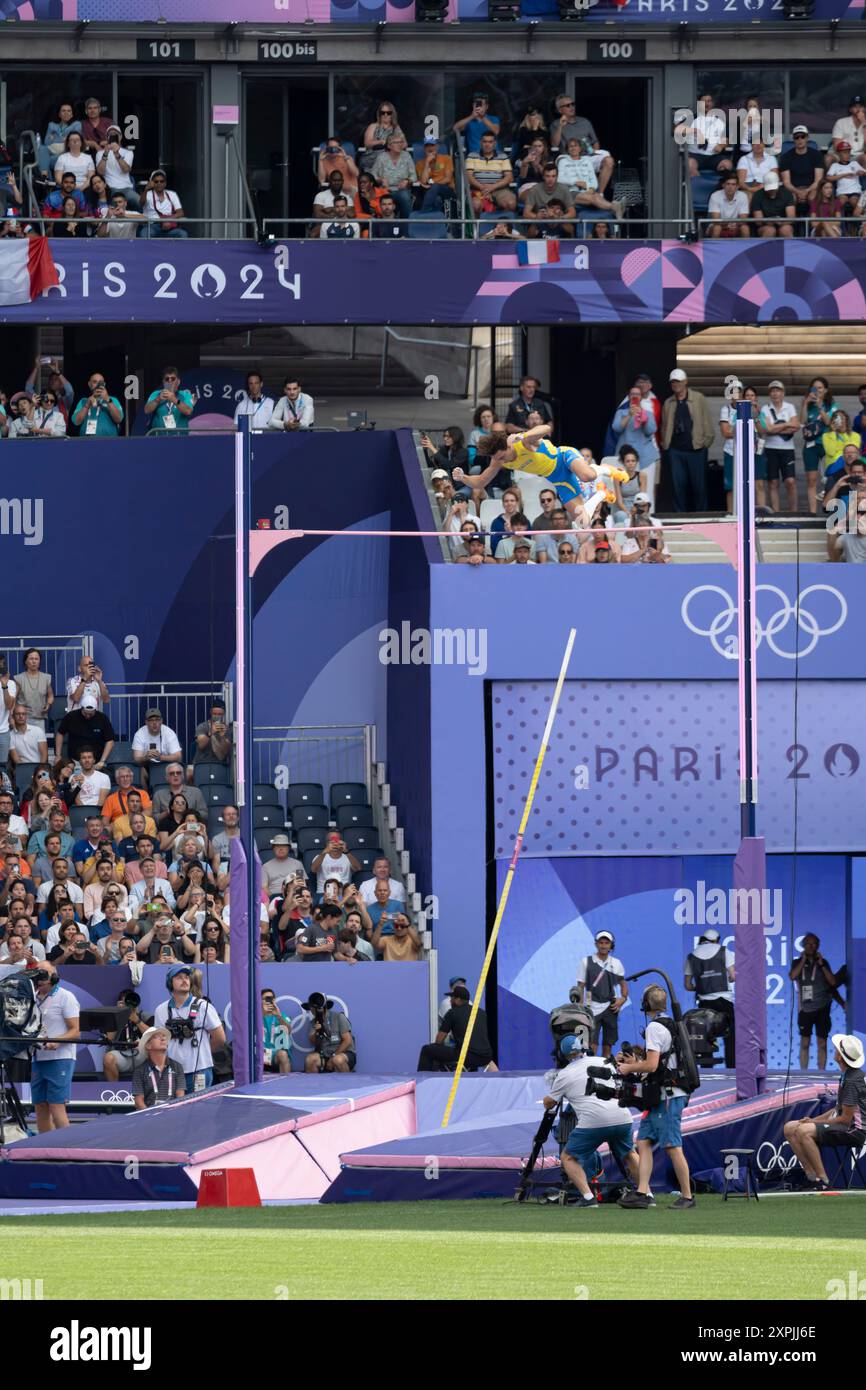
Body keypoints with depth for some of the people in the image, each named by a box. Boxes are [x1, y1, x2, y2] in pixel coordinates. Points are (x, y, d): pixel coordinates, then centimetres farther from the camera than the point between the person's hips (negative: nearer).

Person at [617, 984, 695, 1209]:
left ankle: (687, 1196, -1)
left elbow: (651, 1065, -20)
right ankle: (642, 1193, -1)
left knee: (672, 1147, -5)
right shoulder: (670, 1026, 16)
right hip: (661, 1097, 10)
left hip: (668, 1097, -10)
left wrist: (629, 1068, -4)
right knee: (644, 1142, 5)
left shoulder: (655, 1028, -13)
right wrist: (635, 1063, 25)